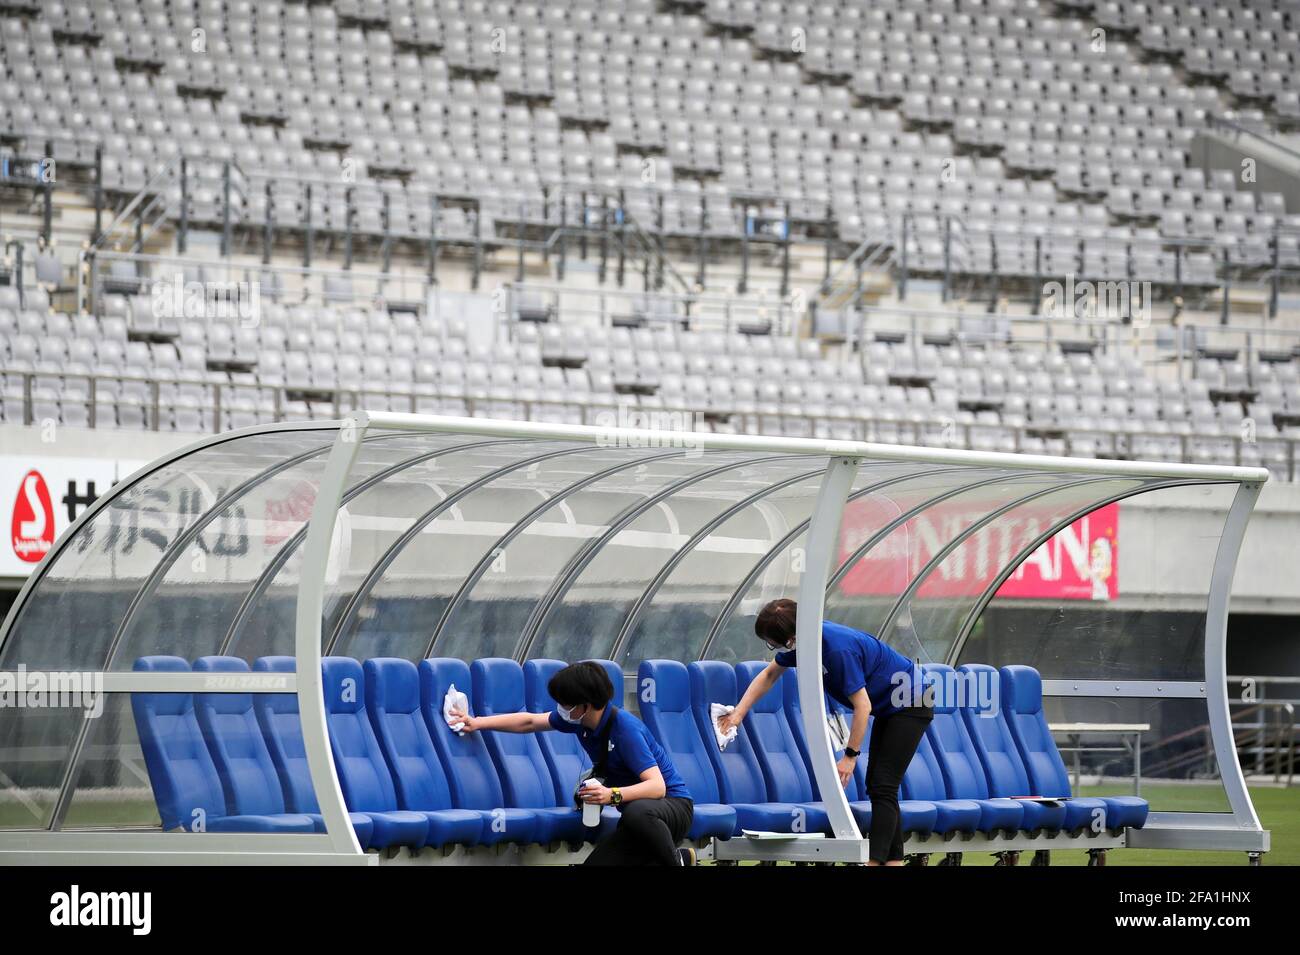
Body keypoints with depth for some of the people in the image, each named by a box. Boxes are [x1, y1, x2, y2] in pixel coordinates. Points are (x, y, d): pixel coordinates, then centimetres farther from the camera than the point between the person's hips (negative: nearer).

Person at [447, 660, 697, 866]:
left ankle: (676, 861, -14)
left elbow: (657, 786, -33)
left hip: (672, 803, -8)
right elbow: (530, 722, 18)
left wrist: (613, 795, -46)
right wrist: (478, 723, 17)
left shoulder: (626, 729, -25)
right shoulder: (579, 720, 0)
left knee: (637, 812, -43)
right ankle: (682, 857, 5)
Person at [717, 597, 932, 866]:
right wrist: (738, 713, 8)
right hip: (887, 707, 10)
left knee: (883, 786, -15)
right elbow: (769, 675, 12)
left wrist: (850, 756, -21)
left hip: (911, 706, -10)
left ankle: (876, 860, -20)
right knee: (876, 785, 9)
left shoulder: (838, 649, -34)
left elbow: (862, 706, -29)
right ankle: (894, 859, 11)